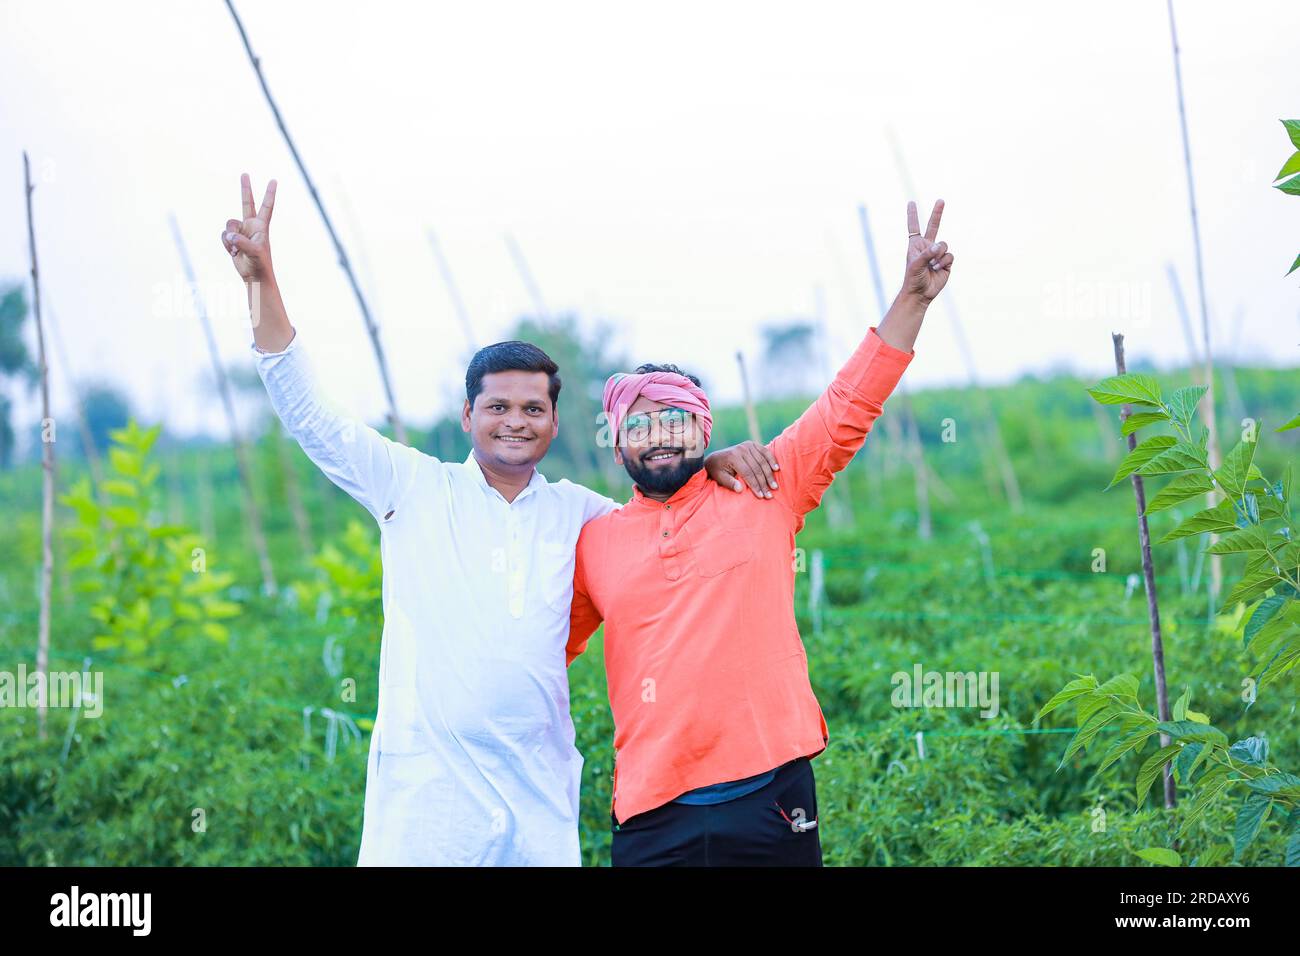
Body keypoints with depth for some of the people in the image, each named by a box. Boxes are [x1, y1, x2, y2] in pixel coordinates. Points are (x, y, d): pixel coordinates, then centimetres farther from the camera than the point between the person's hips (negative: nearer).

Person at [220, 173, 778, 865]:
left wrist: (712, 464, 8)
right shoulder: (415, 488, 5)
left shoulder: (574, 512, 13)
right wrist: (261, 279, -6)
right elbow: (308, 415, 1)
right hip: (424, 790, -3)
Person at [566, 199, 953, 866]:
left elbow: (849, 409, 3)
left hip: (769, 797, -1)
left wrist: (912, 299, -3)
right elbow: (550, 646, 20)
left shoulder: (762, 493, 7)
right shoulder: (594, 542, 10)